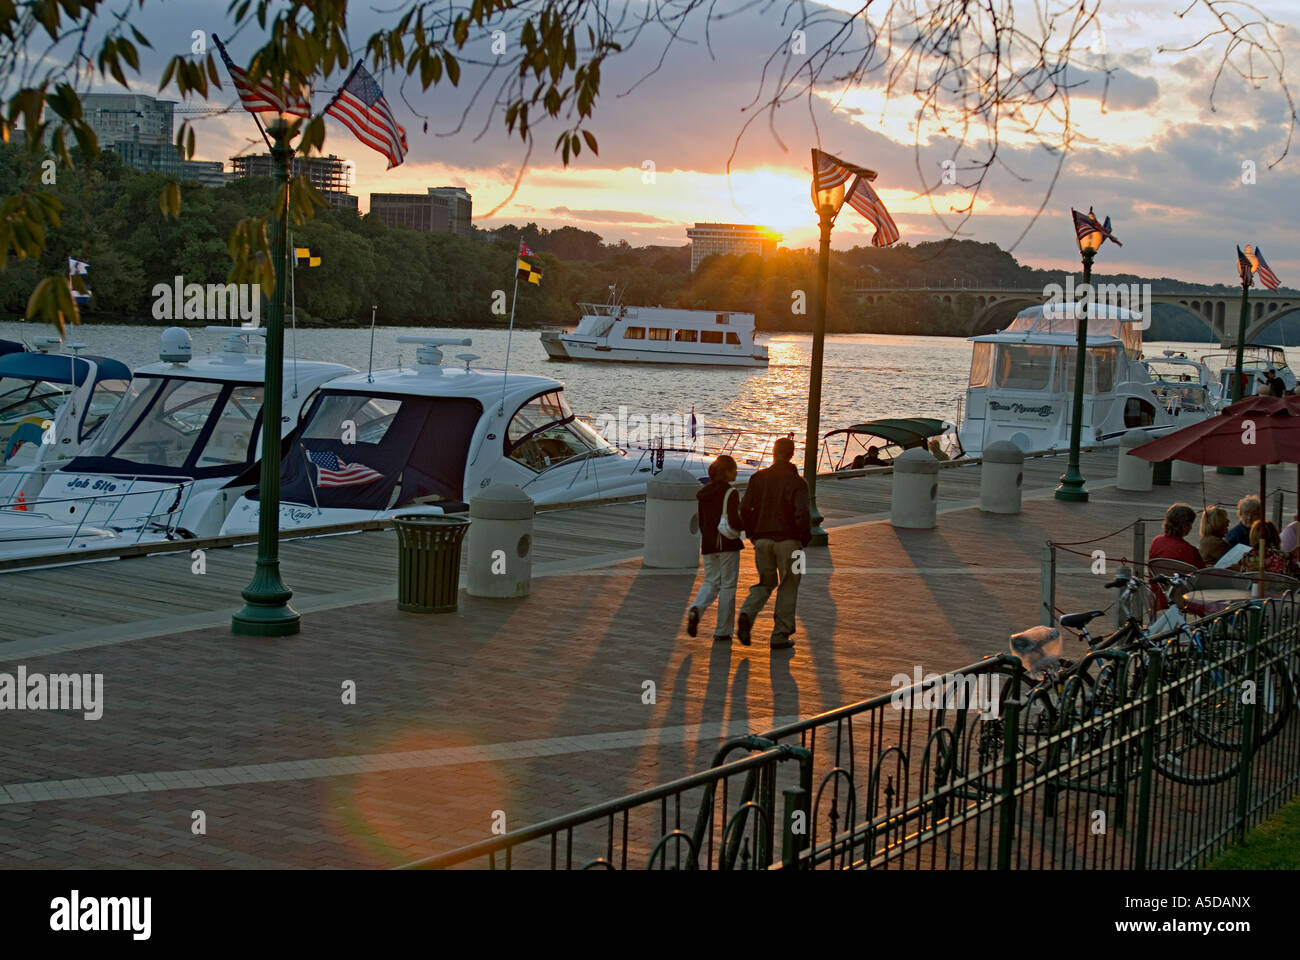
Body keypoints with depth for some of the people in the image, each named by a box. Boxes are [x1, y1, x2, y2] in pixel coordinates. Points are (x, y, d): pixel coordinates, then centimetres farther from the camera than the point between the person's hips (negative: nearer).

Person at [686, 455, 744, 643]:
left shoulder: (703, 493, 8)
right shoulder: (730, 493, -12)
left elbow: (700, 520, 12)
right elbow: (734, 521, -19)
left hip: (707, 543, 6)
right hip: (727, 543, -6)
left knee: (711, 582, 14)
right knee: (727, 585, 4)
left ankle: (696, 609, -17)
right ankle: (722, 632, 7)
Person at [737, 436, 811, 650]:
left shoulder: (758, 478, 2)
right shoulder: (797, 483, -8)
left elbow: (744, 509, -2)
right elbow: (802, 516, -18)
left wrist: (752, 535, 10)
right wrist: (804, 539, -1)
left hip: (762, 539, 3)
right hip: (788, 541, -3)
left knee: (765, 583, 18)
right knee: (787, 588, 8)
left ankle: (746, 614, -9)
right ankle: (780, 636, 8)